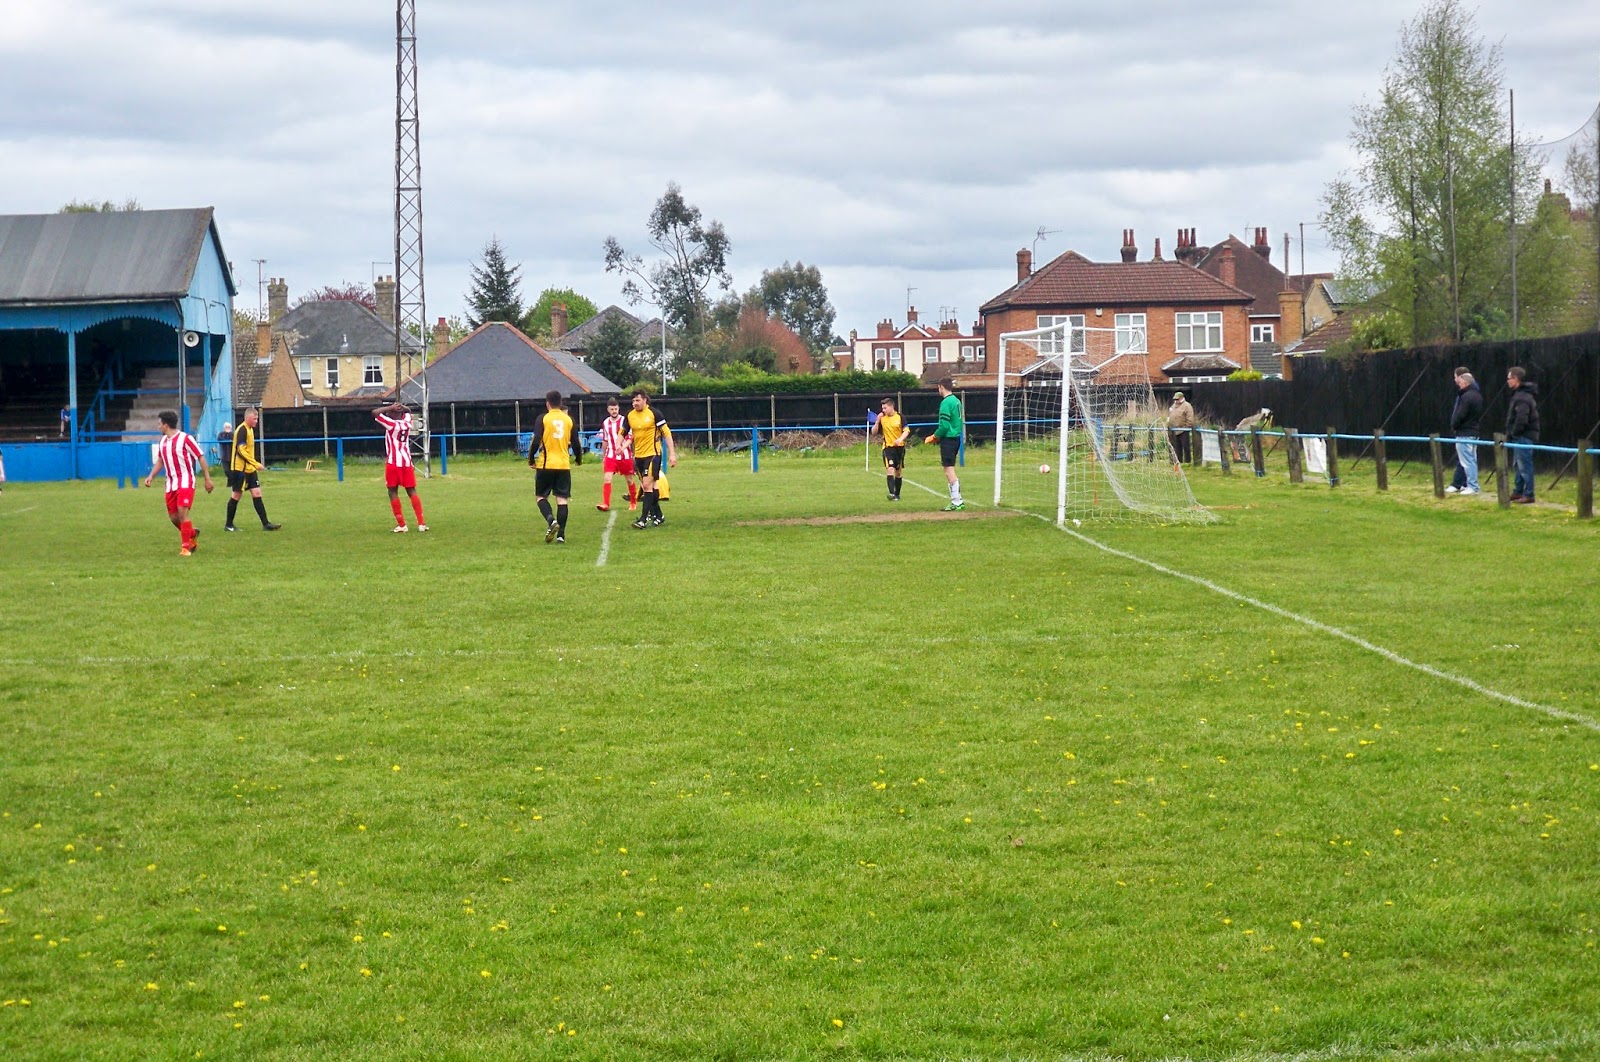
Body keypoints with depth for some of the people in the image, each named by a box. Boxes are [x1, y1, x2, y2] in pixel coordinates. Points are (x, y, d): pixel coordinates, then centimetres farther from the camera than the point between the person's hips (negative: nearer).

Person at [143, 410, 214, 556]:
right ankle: (193, 533, 35)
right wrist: (151, 476, 8)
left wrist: (207, 478, -11)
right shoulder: (163, 441, 10)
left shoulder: (185, 438, -12)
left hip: (185, 482, -7)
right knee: (173, 516, 8)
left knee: (182, 512, -17)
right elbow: (160, 460, 23)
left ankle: (186, 547, -11)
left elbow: (201, 457, -9)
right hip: (171, 483, 7)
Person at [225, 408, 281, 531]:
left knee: (257, 494, 3)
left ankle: (265, 524, 0)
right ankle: (228, 525, 9)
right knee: (236, 495, -1)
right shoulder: (242, 430, -16)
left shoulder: (250, 429, 13)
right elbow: (241, 450, -23)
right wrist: (255, 463, -24)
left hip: (250, 469, 9)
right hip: (240, 469, -9)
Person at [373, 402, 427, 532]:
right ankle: (421, 523, 4)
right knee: (412, 492, 9)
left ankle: (401, 525, -2)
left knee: (393, 492, 3)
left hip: (393, 463, -6)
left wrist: (391, 408, -8)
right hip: (407, 462, 6)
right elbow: (408, 411, 28)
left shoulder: (391, 424, -12)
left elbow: (375, 413, -15)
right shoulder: (407, 423, 6)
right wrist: (401, 407, 10)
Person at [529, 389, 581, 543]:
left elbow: (536, 441, -11)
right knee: (562, 499, 4)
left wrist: (531, 460, 2)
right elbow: (575, 443, 9)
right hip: (564, 465, 3)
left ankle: (551, 520, -17)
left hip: (546, 465, -3)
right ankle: (561, 535, -1)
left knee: (542, 496, 10)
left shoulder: (543, 419, -5)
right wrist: (578, 459, 26)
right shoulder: (568, 419, 5)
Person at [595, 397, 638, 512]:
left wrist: (623, 447, -27)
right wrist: (603, 458, 20)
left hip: (625, 456, -2)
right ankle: (605, 504, -17)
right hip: (610, 456, 2)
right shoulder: (605, 423, 7)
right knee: (607, 479, -13)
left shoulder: (624, 421, -6)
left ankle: (633, 503, 27)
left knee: (630, 480, 9)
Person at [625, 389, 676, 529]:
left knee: (647, 485, -13)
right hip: (638, 455, 6)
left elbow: (666, 433, -6)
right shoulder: (630, 415, 5)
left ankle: (643, 519, -15)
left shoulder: (653, 413, -9)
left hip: (652, 454, -6)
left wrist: (672, 453, -9)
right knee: (646, 487, 10)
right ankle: (657, 515, 23)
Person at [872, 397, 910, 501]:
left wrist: (900, 439, -27)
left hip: (899, 447, 1)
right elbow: (874, 432, 3)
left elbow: (906, 431, -8)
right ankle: (892, 493, -27)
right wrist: (877, 421, -11)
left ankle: (897, 494, 22)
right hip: (888, 447, -1)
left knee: (899, 472, 10)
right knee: (890, 469, -18)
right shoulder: (882, 418, 3)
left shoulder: (900, 417, -2)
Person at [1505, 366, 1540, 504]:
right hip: (1520, 437, 11)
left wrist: (1512, 434, -15)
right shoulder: (1518, 394, 15)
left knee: (1524, 466, -7)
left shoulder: (1522, 397, -19)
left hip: (1524, 436, -11)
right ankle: (1518, 491, 26)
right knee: (1519, 465, 18)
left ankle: (1528, 495, -4)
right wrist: (1510, 434, 15)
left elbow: (1521, 419, -25)